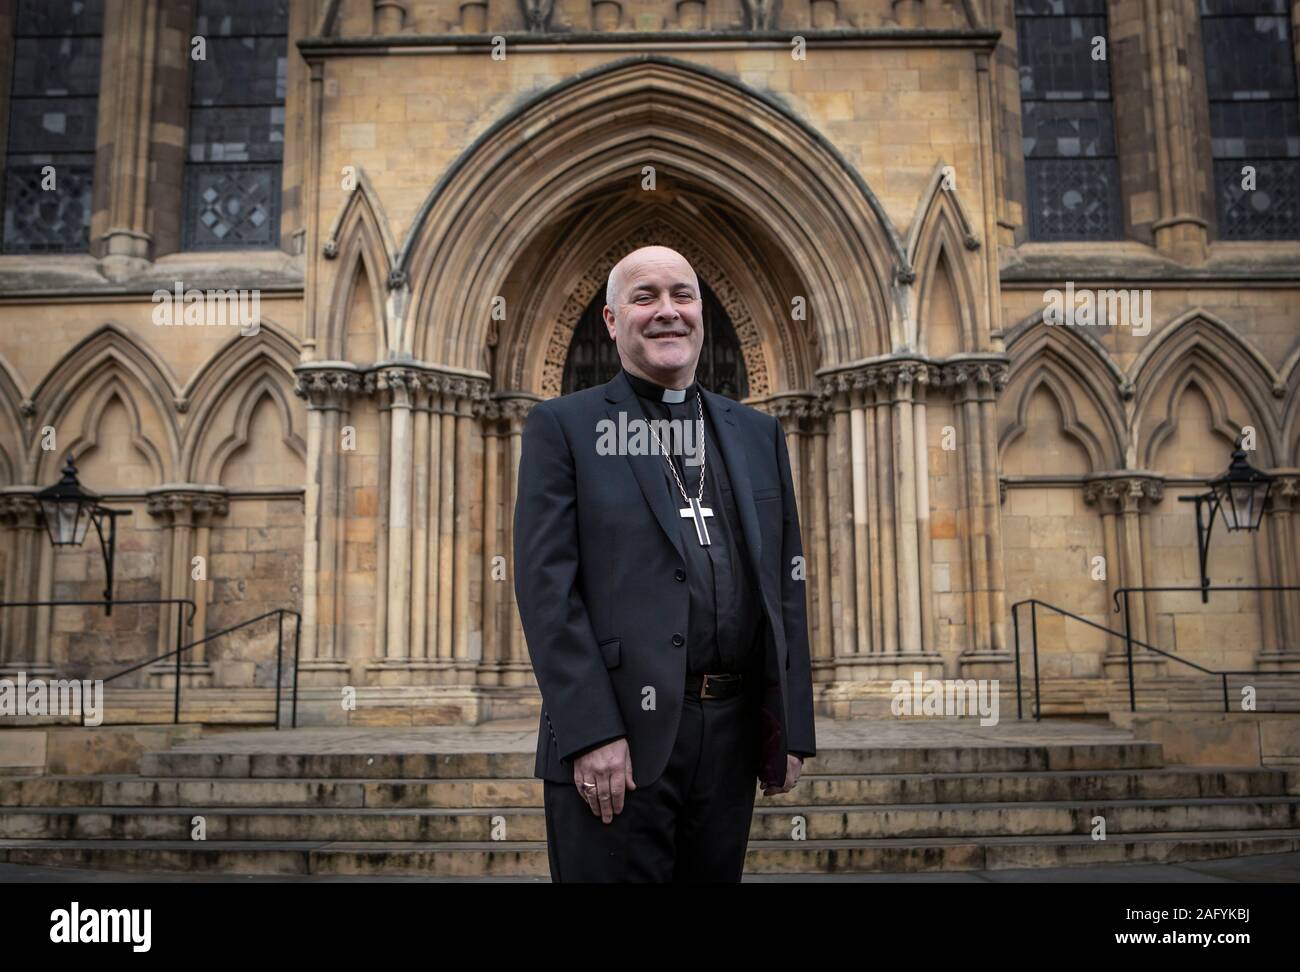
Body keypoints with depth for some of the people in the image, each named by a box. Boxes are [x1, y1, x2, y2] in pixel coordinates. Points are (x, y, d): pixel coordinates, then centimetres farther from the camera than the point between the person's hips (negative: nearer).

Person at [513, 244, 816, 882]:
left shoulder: (758, 435, 14)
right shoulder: (562, 427, 1)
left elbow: (784, 586, 12)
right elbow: (546, 586, -7)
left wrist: (792, 729, 7)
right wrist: (592, 733, -15)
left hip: (732, 735, 4)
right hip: (617, 737, -4)